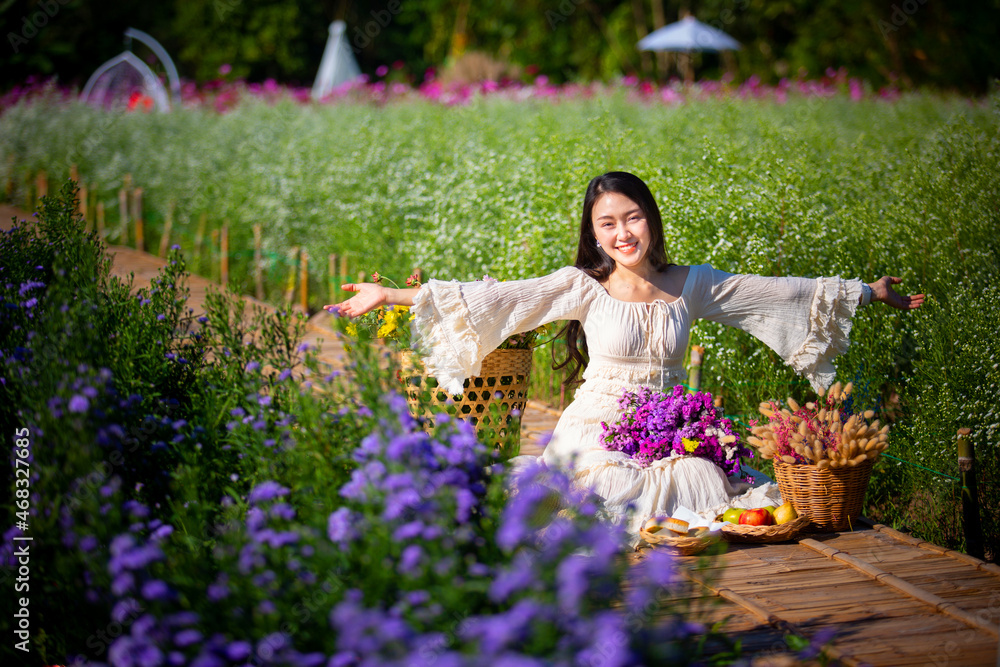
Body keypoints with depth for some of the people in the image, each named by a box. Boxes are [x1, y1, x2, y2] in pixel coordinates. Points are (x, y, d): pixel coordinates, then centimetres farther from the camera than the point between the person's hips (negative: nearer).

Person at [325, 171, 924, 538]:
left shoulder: (690, 285, 6)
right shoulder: (584, 288, -2)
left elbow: (782, 292, 11)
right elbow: (494, 300, -8)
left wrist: (868, 293, 15)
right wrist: (390, 296, -15)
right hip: (597, 440, -2)